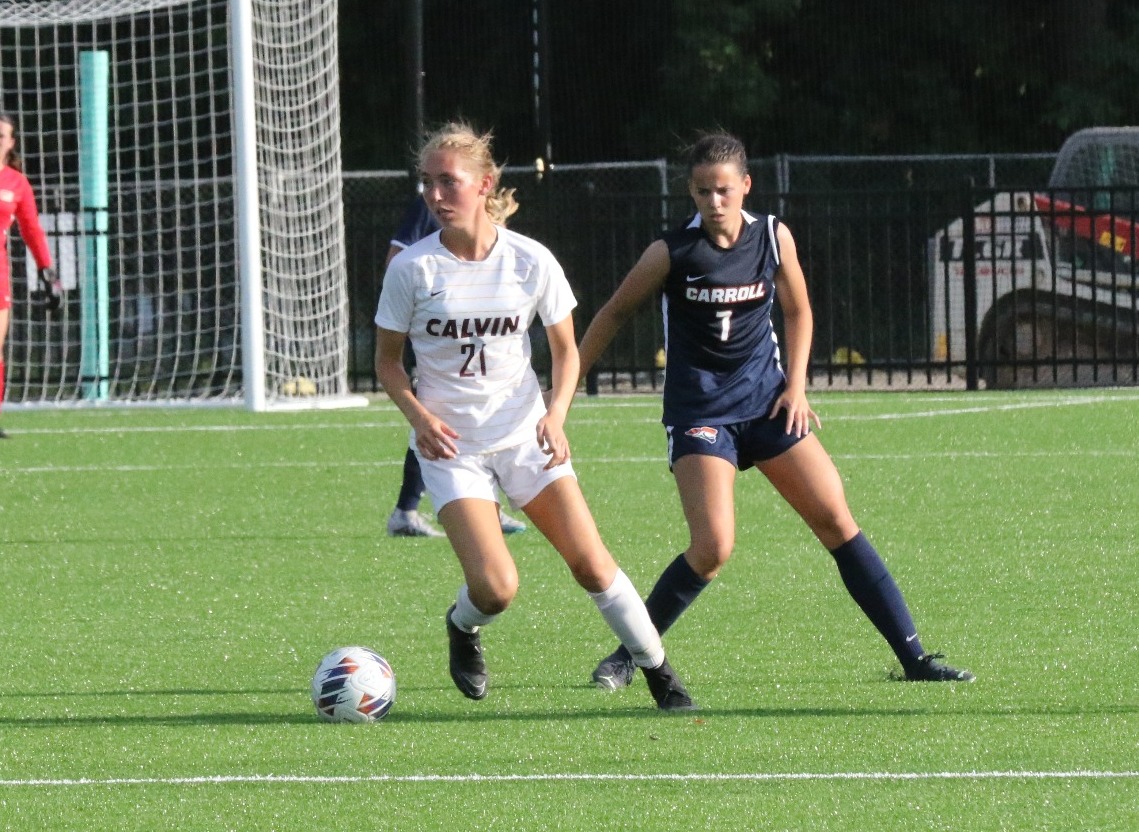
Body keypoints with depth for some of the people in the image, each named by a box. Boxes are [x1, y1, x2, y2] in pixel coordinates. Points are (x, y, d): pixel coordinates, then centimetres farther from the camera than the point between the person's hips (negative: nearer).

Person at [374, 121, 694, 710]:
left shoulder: (531, 261, -7)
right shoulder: (412, 268, -9)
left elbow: (566, 351, 6)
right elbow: (387, 358, 2)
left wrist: (555, 416, -11)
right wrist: (419, 417, -16)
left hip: (525, 435, 1)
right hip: (451, 442, -1)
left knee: (592, 565, -5)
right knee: (495, 588, -16)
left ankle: (660, 676, 14)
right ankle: (463, 628, 20)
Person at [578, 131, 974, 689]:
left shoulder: (773, 238, -2)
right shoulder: (672, 253, -10)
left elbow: (797, 311, 15)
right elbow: (615, 314, 3)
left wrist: (795, 385, 3)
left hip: (766, 400, 3)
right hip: (698, 411, -3)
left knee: (836, 519, -3)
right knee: (712, 548, -18)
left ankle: (914, 658, 1)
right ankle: (629, 654, 1)